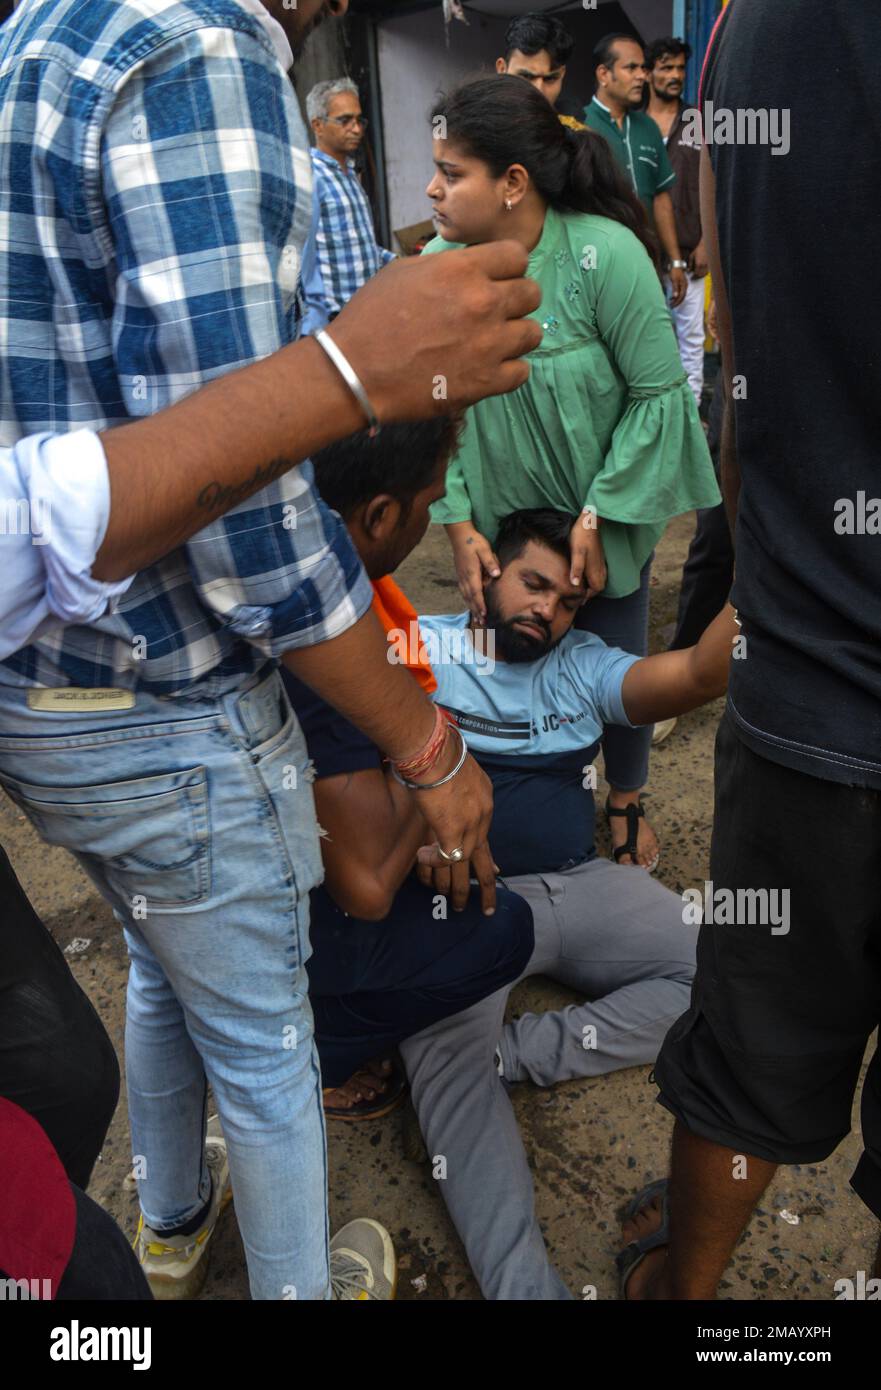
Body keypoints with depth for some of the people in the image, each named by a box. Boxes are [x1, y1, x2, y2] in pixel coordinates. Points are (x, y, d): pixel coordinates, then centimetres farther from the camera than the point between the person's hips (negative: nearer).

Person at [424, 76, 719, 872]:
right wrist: (459, 527, -12)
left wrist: (598, 516, -17)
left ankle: (627, 803, 36)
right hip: (502, 521, 3)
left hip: (607, 512, -2)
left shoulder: (605, 254, -22)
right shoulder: (436, 268, -12)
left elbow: (659, 393, -16)